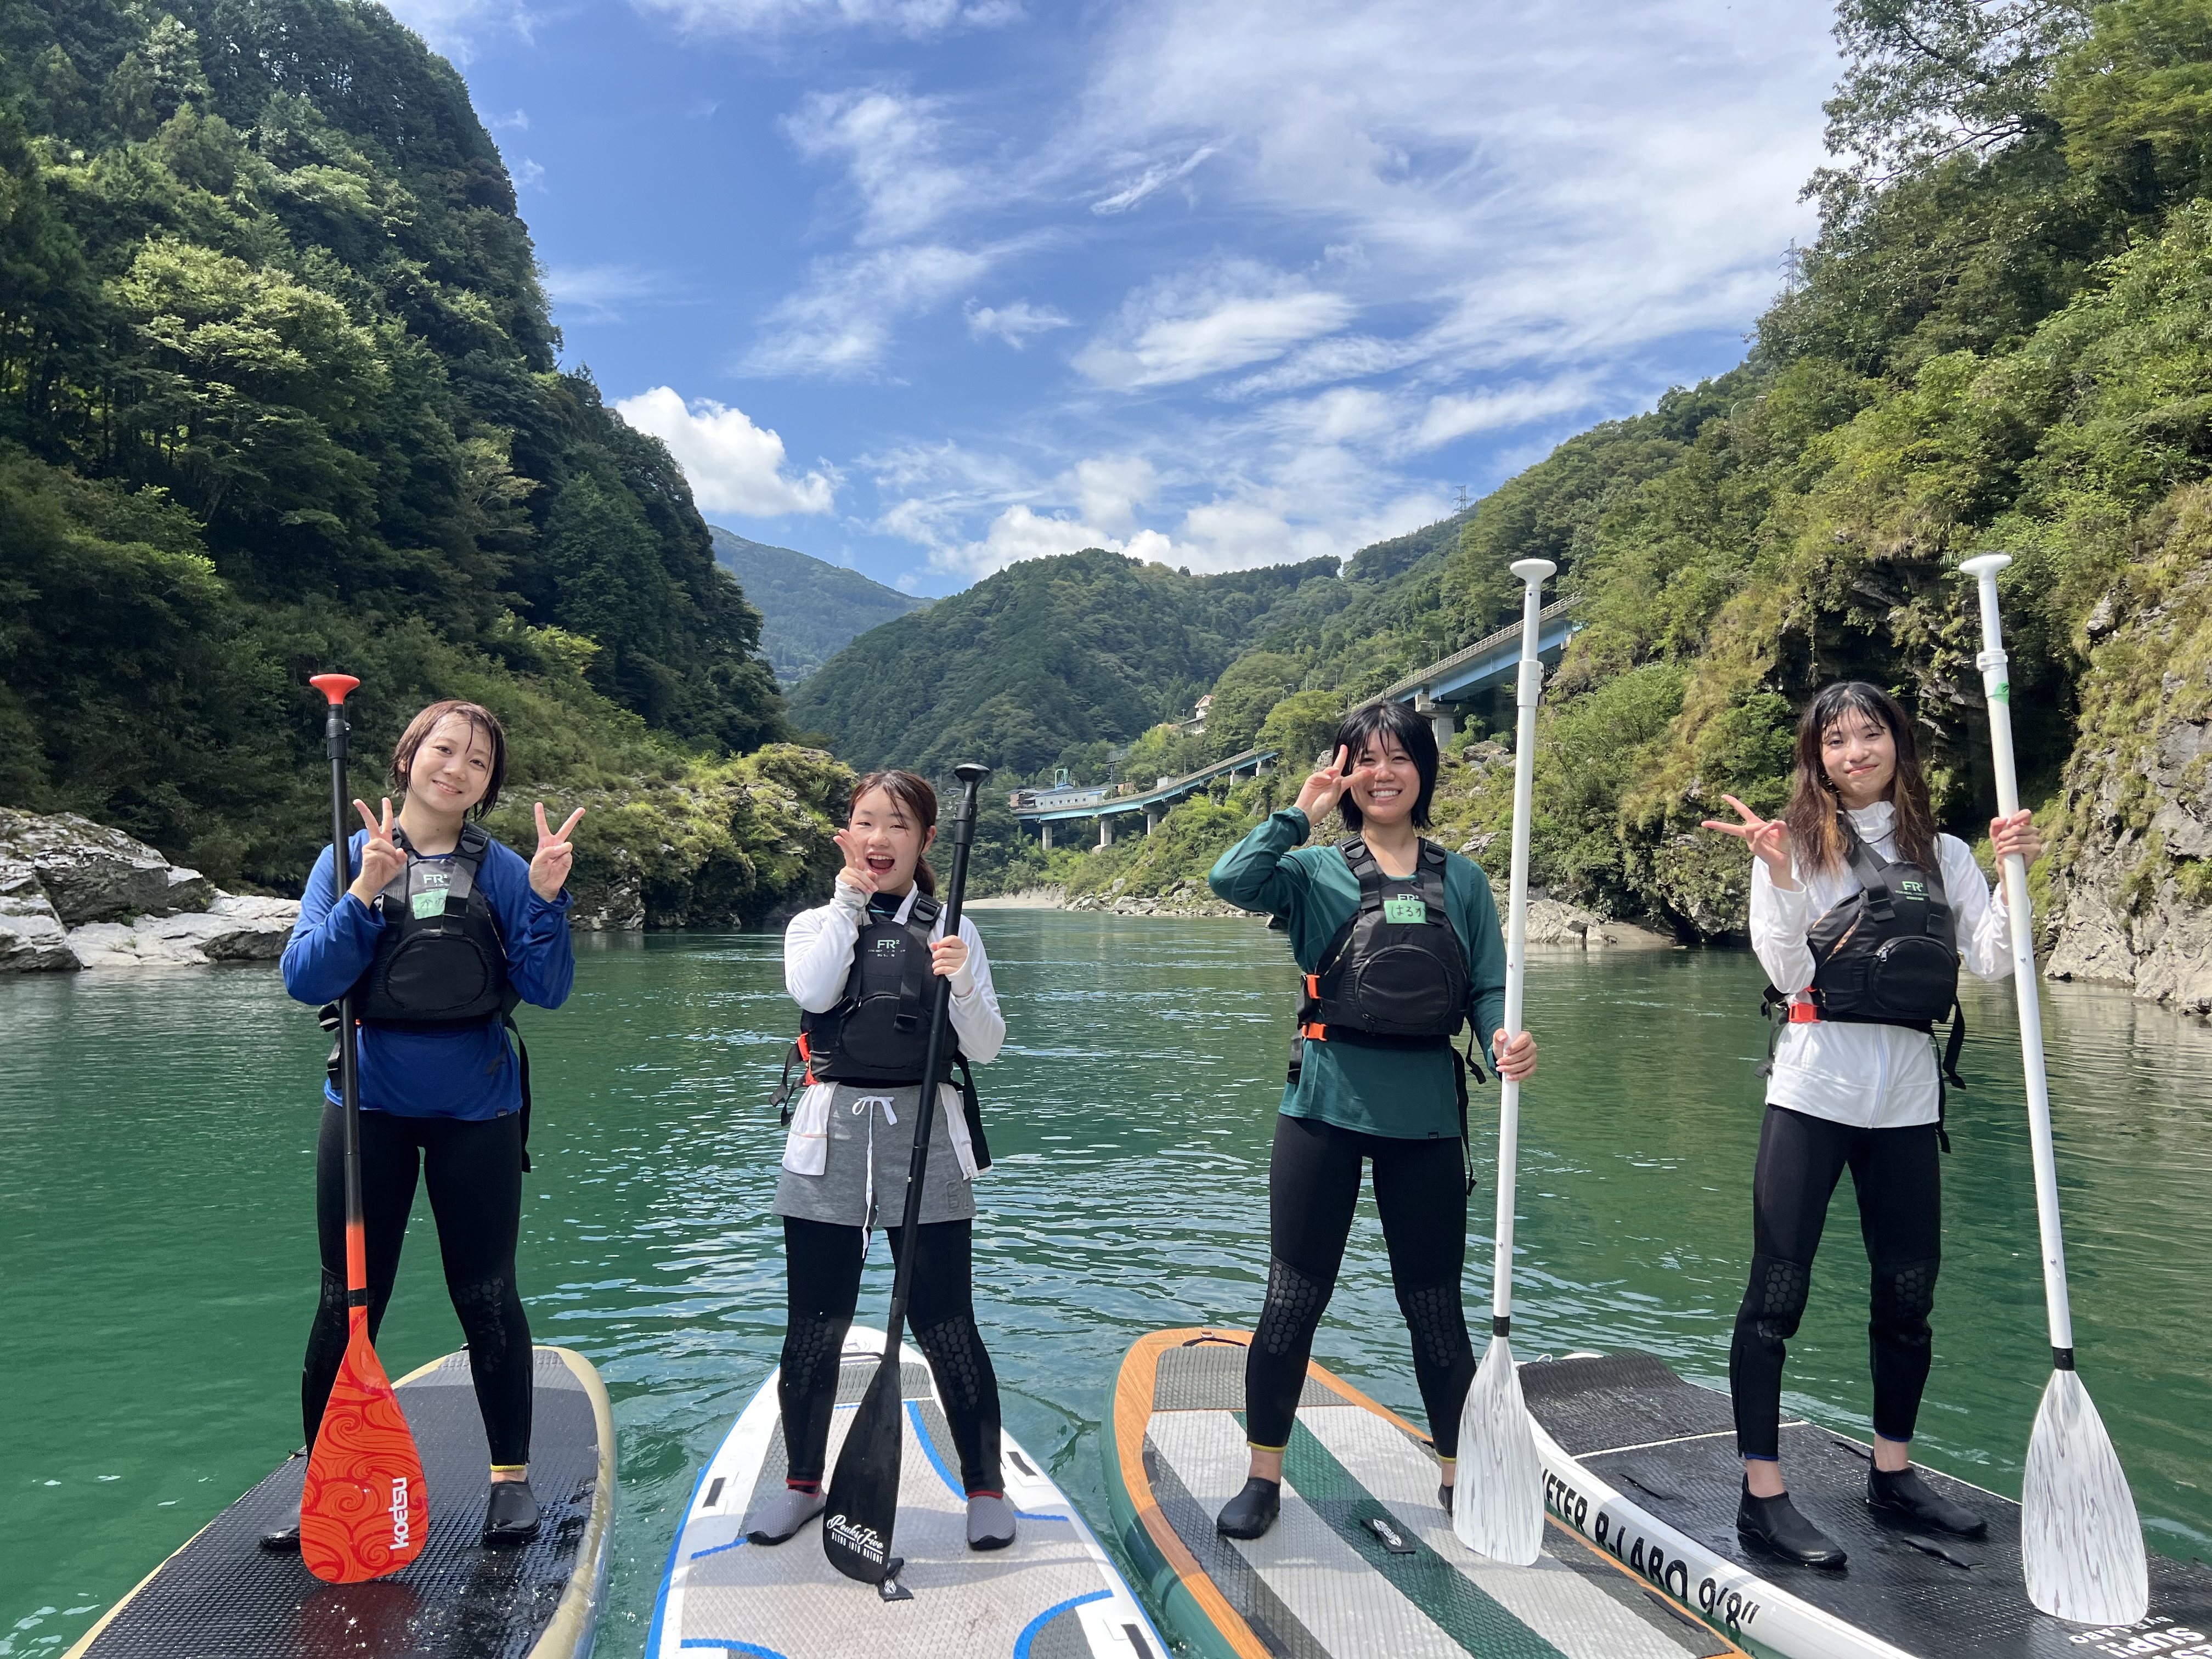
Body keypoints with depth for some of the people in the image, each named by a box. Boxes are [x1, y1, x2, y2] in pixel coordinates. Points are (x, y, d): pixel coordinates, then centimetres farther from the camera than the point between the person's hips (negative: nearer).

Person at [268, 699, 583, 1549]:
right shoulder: (351, 859, -1)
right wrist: (365, 896, -23)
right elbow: (305, 981, -11)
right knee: (348, 1301, 9)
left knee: (486, 1296, 8)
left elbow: (547, 991, -9)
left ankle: (511, 1477, 23)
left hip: (476, 1110, 0)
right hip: (369, 1105, 1)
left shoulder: (503, 870, -3)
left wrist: (546, 899, -22)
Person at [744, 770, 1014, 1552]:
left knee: (947, 1326, 2)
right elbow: (813, 993, -14)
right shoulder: (817, 923, 9)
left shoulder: (950, 930, 6)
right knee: (813, 1329, 10)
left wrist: (963, 984, -20)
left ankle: (986, 1488, 20)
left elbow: (986, 1047, -2)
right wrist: (850, 898, -7)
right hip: (830, 1139, 2)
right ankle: (802, 1482, 30)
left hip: (926, 1141, -1)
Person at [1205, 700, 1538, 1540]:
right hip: (1326, 1102, -1)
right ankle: (1263, 1478, 22)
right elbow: (1232, 880, -16)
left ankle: (1459, 1475, 31)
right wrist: (1301, 815, -9)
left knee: (1435, 1305, 12)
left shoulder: (1461, 880, 9)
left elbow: (1488, 989, 5)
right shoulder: (1317, 870, 3)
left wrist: (1510, 1041, -15)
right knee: (1293, 1299, 6)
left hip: (1425, 1113, 2)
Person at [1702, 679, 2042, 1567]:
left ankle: (1893, 1472, 32)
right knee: (1777, 1290, -4)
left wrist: (2015, 875, -12)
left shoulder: (1944, 854, 11)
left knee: (1909, 1290, 14)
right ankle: (1762, 1494, 5)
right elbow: (1789, 974, -9)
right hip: (1811, 1092, -4)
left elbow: (1993, 963, 1)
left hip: (1906, 1100, 5)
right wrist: (1778, 873, -20)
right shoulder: (1795, 844, -1)